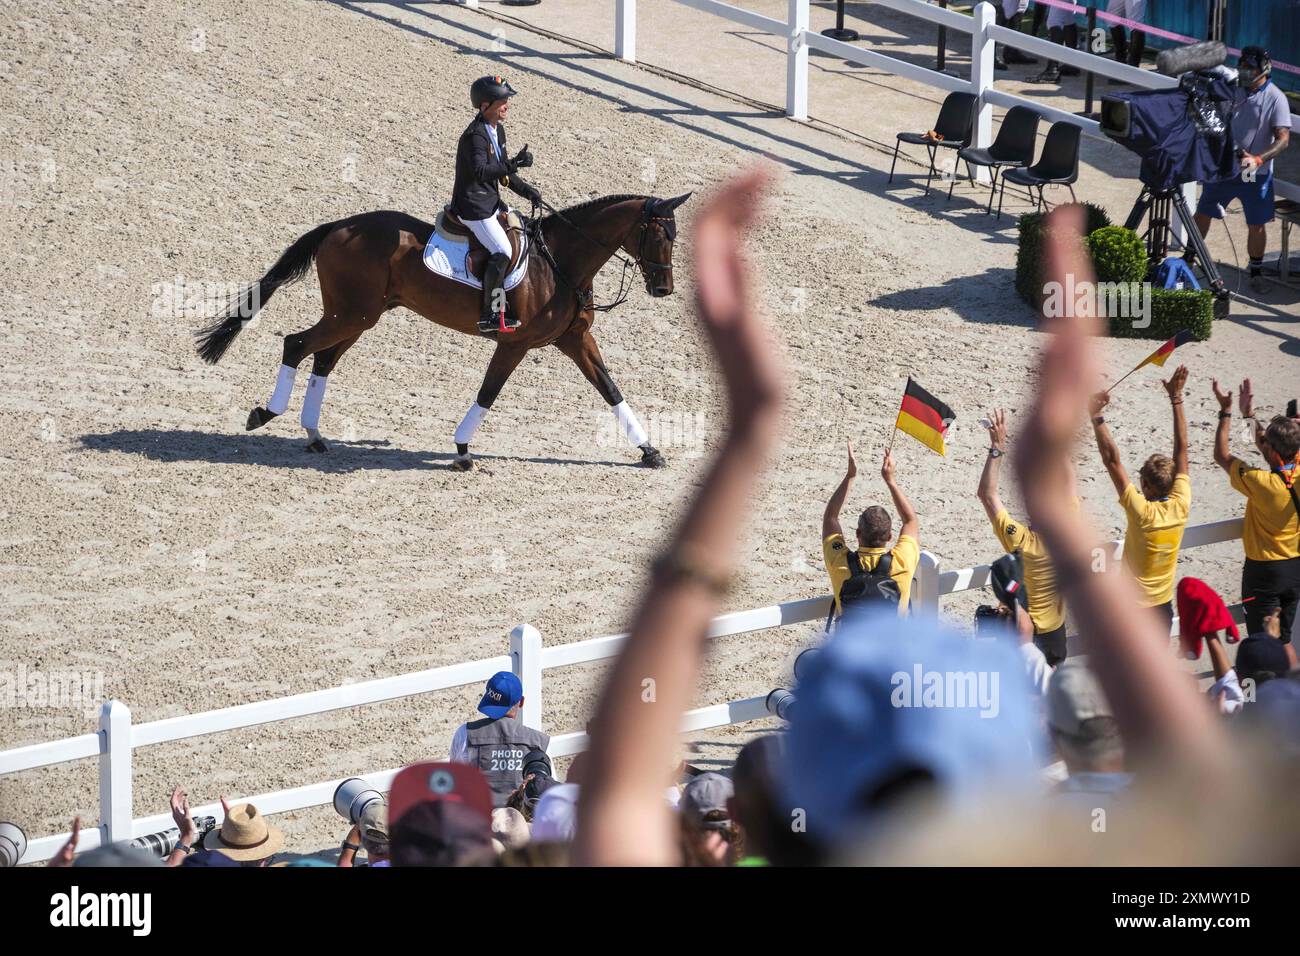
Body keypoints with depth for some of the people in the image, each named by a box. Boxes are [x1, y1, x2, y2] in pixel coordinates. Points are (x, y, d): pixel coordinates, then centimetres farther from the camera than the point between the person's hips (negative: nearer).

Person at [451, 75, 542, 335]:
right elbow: (480, 171, -34)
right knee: (502, 252, -19)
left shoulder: (498, 130, 11)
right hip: (473, 207, -10)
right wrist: (515, 164, -37)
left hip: (491, 201, 10)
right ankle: (490, 317, -16)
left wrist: (525, 190, 9)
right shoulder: (475, 135, -20)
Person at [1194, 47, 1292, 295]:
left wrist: (1258, 159, -31)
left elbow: (1283, 139, -17)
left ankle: (1256, 272, 23)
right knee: (1203, 214, 10)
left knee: (1257, 225, 6)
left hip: (1255, 174, -3)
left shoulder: (1275, 98, -12)